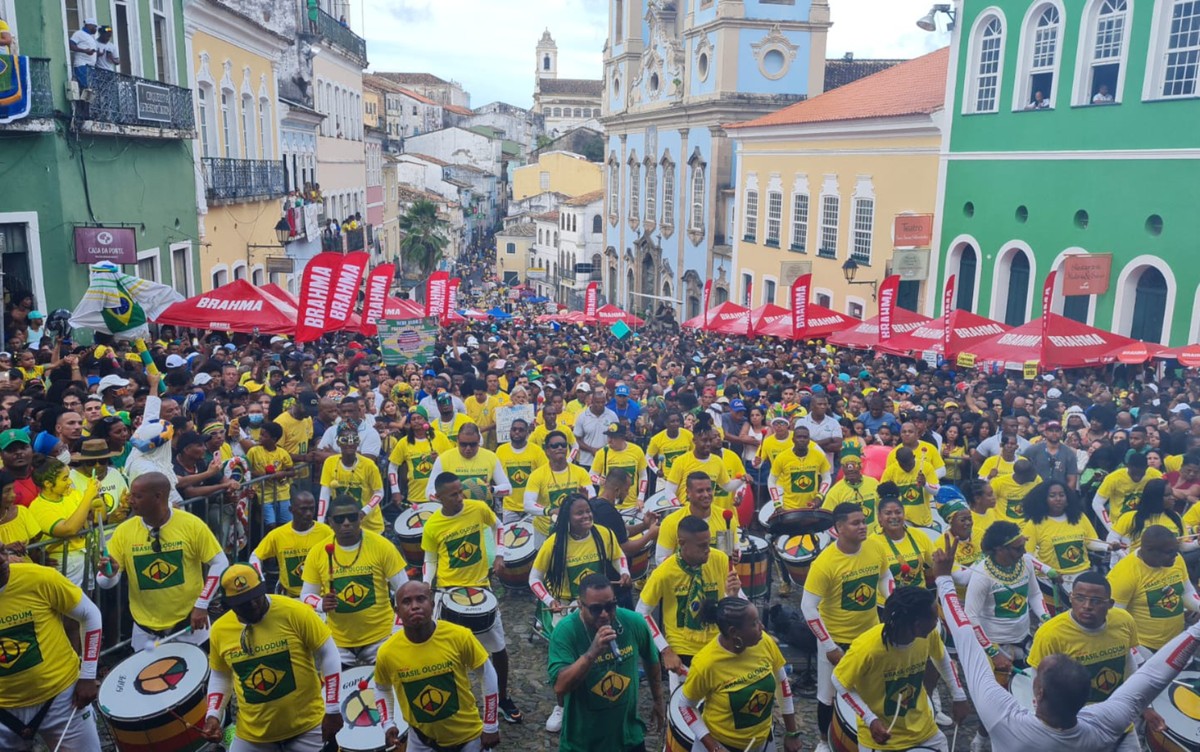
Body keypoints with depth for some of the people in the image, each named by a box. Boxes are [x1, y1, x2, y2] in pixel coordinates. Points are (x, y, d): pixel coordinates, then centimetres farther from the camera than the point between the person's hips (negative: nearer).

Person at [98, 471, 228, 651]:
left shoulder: (191, 525, -13)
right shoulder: (124, 531, -6)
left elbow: (220, 564, -8)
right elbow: (105, 582, -3)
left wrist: (202, 605, -13)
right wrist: (109, 574, -26)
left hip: (189, 624, -2)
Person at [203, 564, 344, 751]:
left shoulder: (294, 612, -16)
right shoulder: (220, 630, -2)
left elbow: (328, 654, -11)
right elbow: (220, 676, 15)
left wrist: (333, 710, -11)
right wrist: (213, 715, 1)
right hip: (253, 732, 4)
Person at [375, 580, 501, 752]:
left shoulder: (459, 636, -21)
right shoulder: (387, 653, -17)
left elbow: (487, 674, -8)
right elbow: (382, 689, 6)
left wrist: (491, 725, -4)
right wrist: (388, 724, -6)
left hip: (468, 733, -1)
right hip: (422, 738, 1)